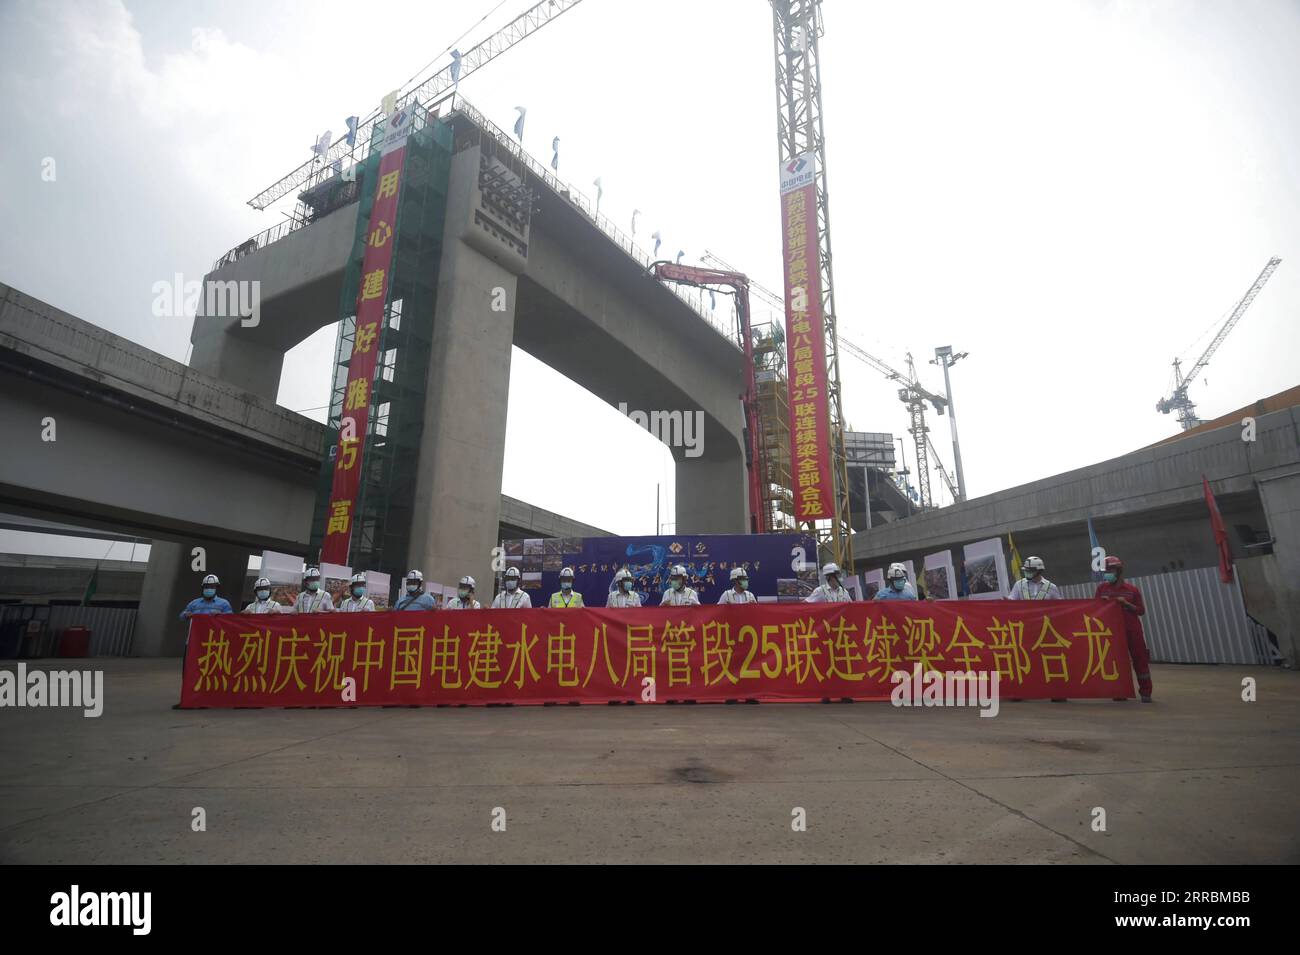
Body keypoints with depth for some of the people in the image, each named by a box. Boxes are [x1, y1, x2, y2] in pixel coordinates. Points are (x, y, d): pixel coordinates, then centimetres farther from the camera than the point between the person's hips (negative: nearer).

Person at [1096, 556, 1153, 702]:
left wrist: (1126, 603, -16)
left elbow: (1141, 610, -2)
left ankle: (1145, 692, 9)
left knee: (1140, 658, 0)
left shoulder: (1132, 589, 0)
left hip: (1133, 629, -2)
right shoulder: (1102, 588, 5)